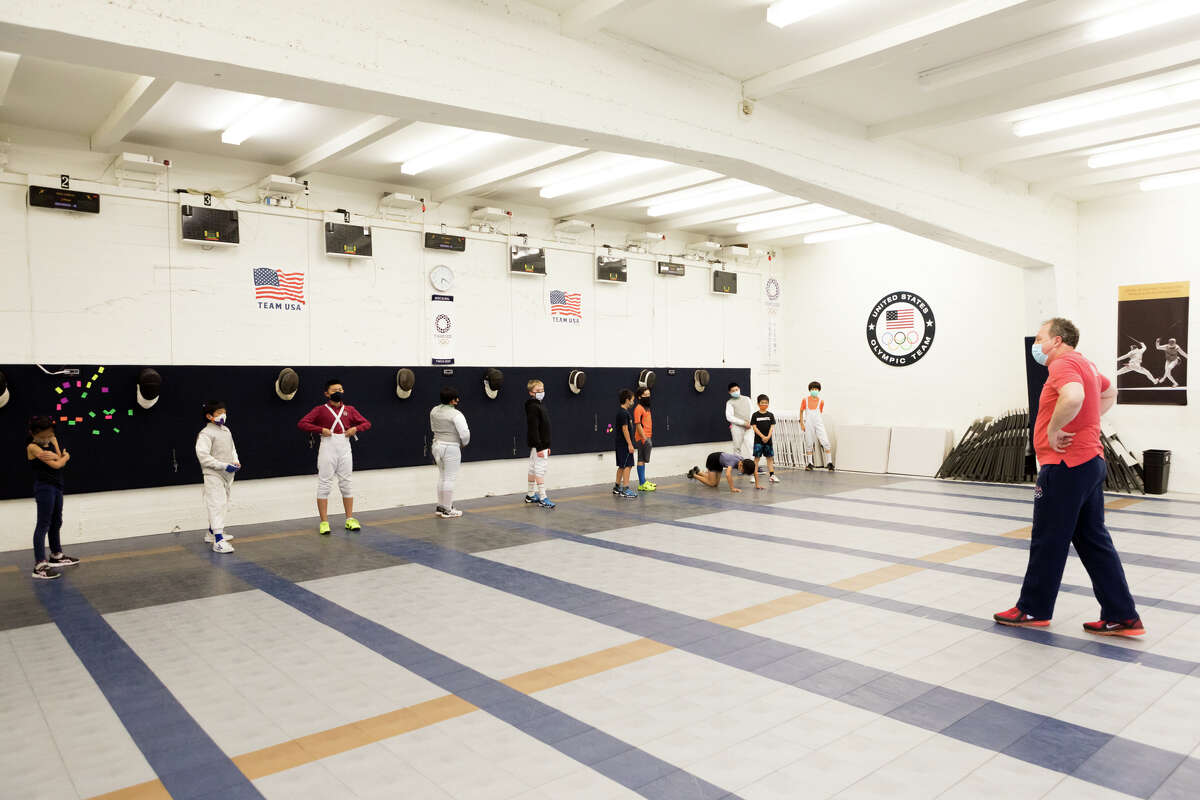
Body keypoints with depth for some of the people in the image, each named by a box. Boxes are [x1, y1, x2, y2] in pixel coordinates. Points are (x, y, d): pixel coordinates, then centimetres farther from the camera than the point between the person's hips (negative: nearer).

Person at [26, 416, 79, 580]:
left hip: (56, 486, 8)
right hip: (44, 488, -8)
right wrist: (65, 456, -1)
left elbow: (60, 460, 0)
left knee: (56, 522, 20)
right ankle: (40, 565, -7)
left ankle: (56, 555, 36)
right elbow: (56, 465, -19)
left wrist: (55, 456, -20)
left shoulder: (52, 440, 7)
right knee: (43, 525, -8)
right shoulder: (33, 447, -15)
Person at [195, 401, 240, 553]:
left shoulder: (226, 430, 10)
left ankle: (211, 533, 37)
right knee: (217, 505, -13)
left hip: (227, 475, 8)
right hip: (214, 474, -8)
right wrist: (224, 466, -24)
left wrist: (236, 461, 0)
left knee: (223, 505, 19)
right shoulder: (205, 433, -14)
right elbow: (203, 455, -22)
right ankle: (218, 541, -17)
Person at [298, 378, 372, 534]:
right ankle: (324, 522, 6)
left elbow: (366, 423, 13)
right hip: (328, 447, -3)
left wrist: (355, 429, -6)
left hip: (344, 447, 4)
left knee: (347, 484, 9)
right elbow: (301, 423, -7)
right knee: (324, 485, 0)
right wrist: (321, 430, -16)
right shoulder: (321, 410, -2)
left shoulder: (349, 409, 8)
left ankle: (350, 519, 18)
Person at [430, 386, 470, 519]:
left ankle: (441, 507, 26)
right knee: (450, 479, 1)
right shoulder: (456, 414, -19)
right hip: (451, 448, -7)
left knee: (442, 476, 19)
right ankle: (447, 511, 7)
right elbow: (465, 434, -21)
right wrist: (464, 443, -2)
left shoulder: (434, 411, 3)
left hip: (437, 445, 7)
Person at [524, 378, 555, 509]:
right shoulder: (533, 407, -15)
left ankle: (530, 495, 25)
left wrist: (547, 446, 19)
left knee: (533, 469, 15)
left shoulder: (539, 405, 15)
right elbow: (533, 428, -22)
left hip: (541, 444, 10)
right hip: (538, 445, -10)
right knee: (540, 470, -8)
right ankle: (542, 498, -6)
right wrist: (539, 448, -24)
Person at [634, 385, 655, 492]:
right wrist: (645, 439, -21)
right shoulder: (639, 408, -12)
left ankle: (644, 481, 19)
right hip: (642, 438, -9)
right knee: (641, 460, -6)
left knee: (643, 460, 13)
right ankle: (642, 484, -5)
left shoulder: (646, 408, 16)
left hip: (647, 437, 9)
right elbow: (638, 425, -18)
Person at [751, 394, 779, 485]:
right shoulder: (755, 415, -2)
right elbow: (754, 427, -6)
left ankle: (771, 475, 13)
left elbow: (772, 427, 0)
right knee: (756, 458, -3)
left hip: (768, 439, 3)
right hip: (758, 440, -3)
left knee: (770, 457, 8)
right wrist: (762, 436, -15)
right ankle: (755, 475, -2)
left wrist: (768, 437, -14)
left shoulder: (770, 415, 4)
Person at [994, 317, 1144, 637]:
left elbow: (1073, 397, -37)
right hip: (1090, 463, 10)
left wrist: (1053, 429, -22)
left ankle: (1033, 610, 14)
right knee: (1094, 541, 13)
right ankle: (1122, 616, 15)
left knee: (1047, 542, 2)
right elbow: (1110, 392, 37)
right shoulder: (1085, 364, 17)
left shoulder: (1064, 363, -15)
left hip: (1066, 466, -10)